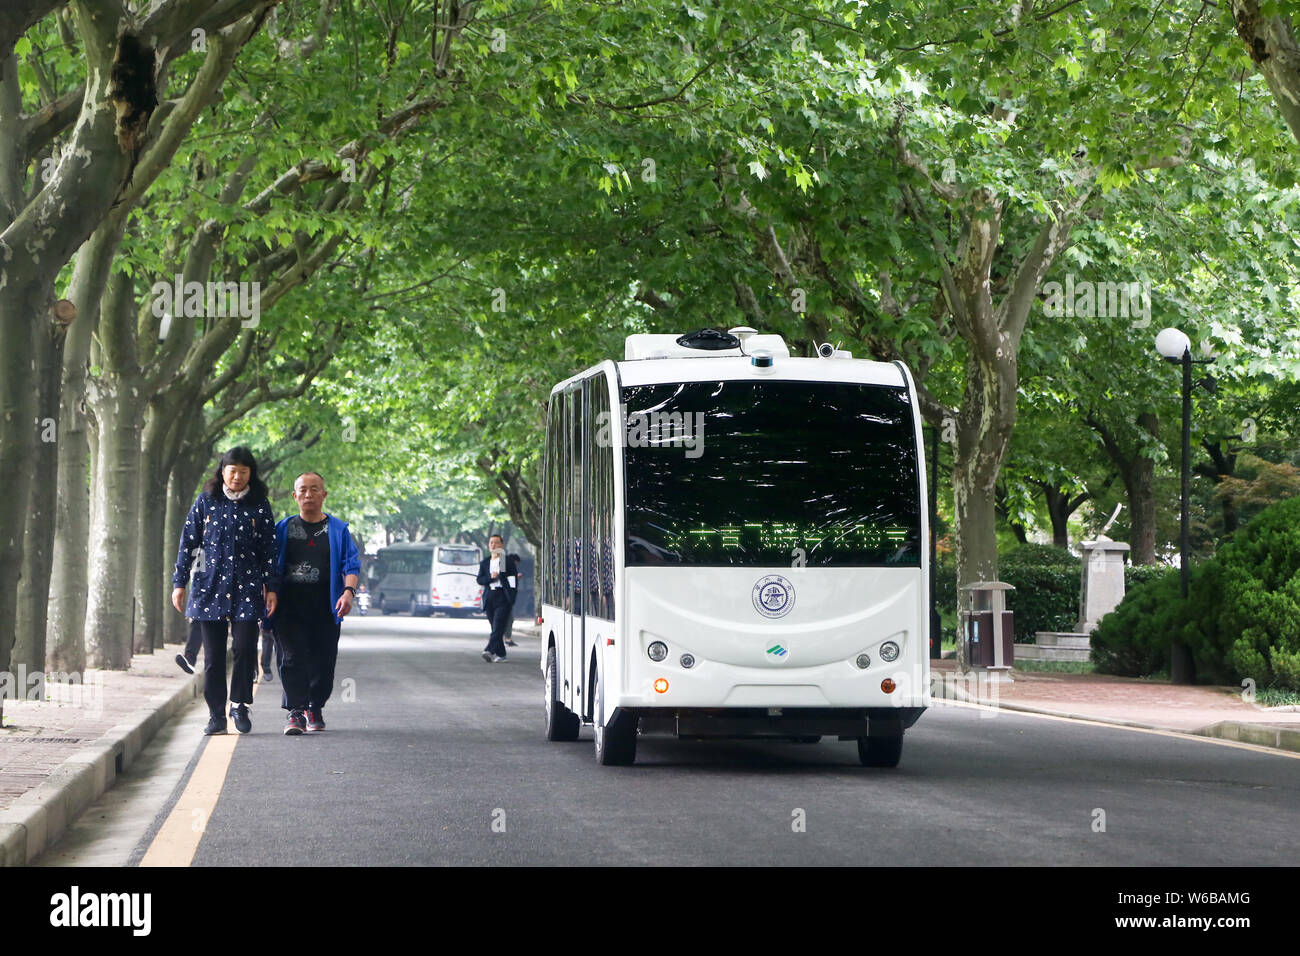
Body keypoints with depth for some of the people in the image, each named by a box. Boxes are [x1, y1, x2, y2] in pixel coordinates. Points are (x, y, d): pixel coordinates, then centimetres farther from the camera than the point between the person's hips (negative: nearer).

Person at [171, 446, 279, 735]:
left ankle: (239, 704, 9)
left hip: (247, 588, -1)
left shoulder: (259, 505, 6)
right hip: (210, 586, 1)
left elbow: (269, 549, 7)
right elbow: (188, 543, 8)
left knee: (245, 647, -10)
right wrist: (179, 583, 3)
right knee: (213, 654, 1)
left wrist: (271, 587, 2)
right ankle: (216, 714, 8)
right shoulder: (205, 501, 6)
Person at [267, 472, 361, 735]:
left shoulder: (338, 530, 11)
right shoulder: (283, 529, 13)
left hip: (325, 607, 0)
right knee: (292, 657, -12)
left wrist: (349, 591, -14)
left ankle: (315, 708, 21)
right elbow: (269, 565, 13)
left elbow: (351, 564, 4)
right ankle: (295, 711, -14)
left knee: (323, 660, 2)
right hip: (290, 606, 0)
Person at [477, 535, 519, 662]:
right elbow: (480, 580, 9)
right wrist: (491, 578, -11)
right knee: (495, 627, 8)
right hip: (489, 598, 5)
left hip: (503, 598, -5)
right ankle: (500, 654, 18)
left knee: (498, 626, -16)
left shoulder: (508, 561, 3)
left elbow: (514, 579, 2)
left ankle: (490, 651, -29)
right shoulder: (484, 563, 16)